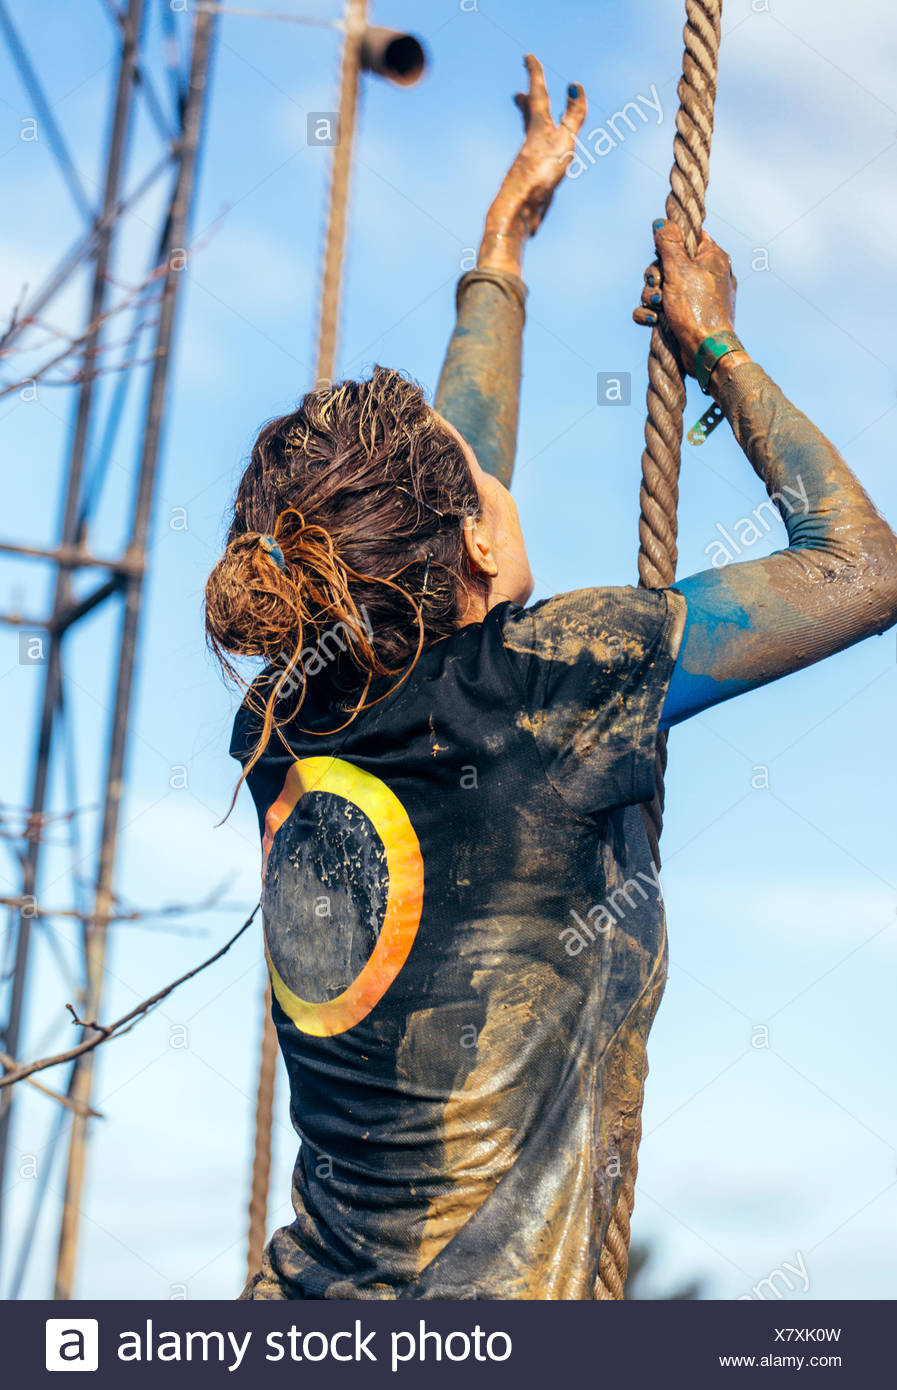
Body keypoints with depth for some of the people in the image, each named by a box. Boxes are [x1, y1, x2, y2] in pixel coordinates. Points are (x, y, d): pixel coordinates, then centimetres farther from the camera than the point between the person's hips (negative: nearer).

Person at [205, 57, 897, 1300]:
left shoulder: (283, 731, 0)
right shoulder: (538, 692, -17)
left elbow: (440, 480, 17)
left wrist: (506, 241, 29)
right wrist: (715, 346, 7)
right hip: (482, 1296, -6)